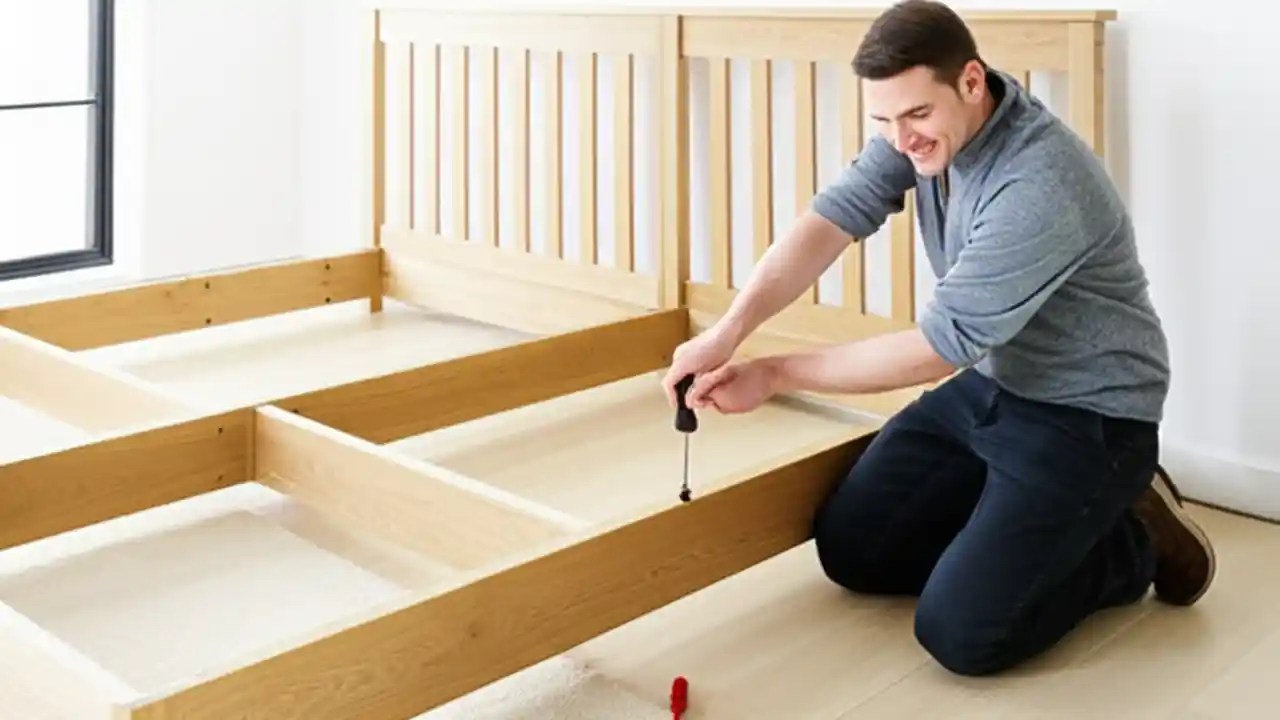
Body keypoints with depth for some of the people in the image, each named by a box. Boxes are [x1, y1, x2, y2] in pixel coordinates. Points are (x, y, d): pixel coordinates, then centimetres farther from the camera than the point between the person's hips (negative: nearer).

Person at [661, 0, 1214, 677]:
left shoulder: (1040, 189, -32)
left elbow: (938, 347, -27)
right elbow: (833, 217, -15)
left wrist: (772, 375, -20)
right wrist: (729, 329, -31)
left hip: (1084, 413, -8)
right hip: (990, 382, 8)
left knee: (959, 633, -16)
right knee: (850, 550, 8)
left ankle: (1130, 543, 7)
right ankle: (1025, 518, 21)